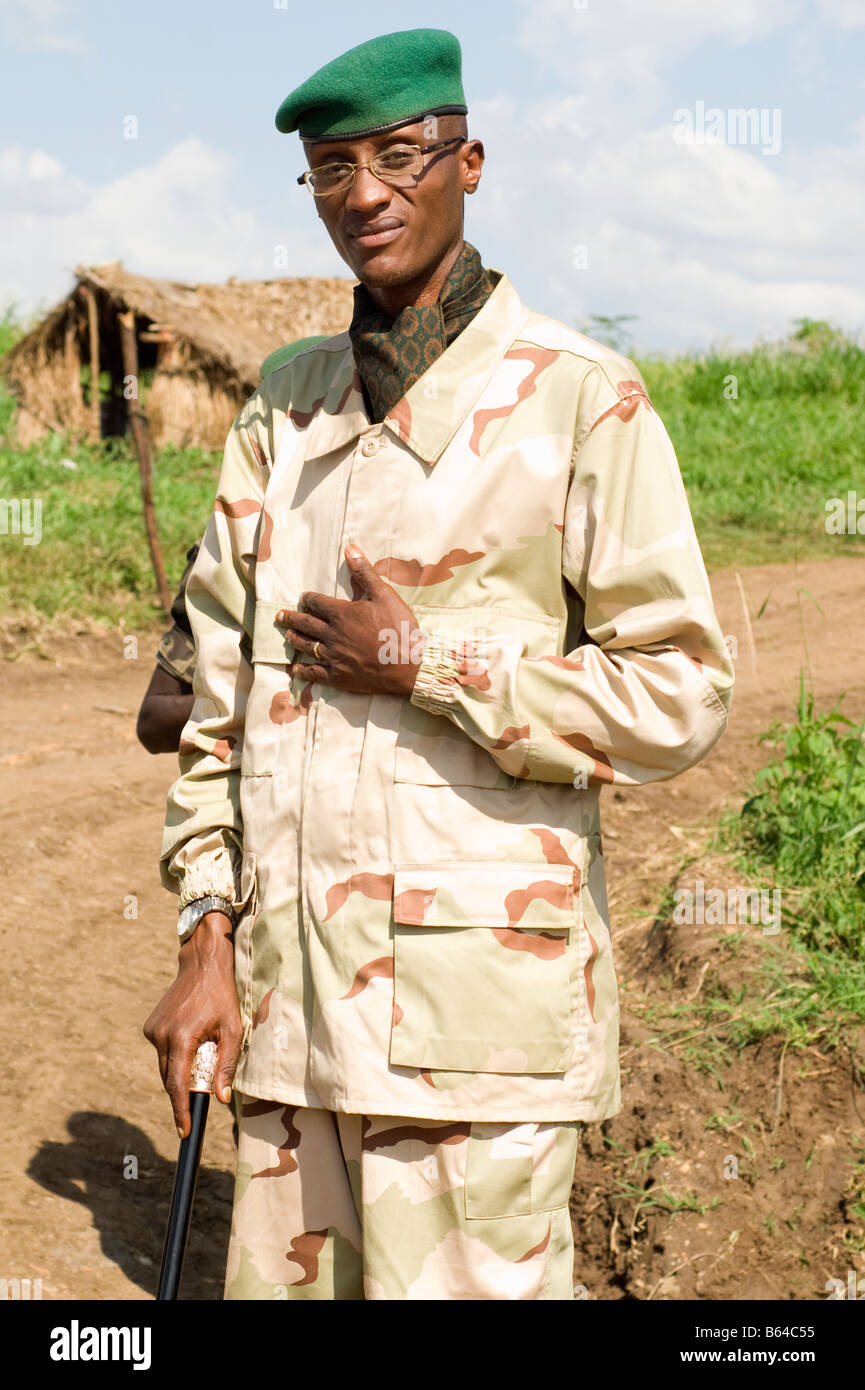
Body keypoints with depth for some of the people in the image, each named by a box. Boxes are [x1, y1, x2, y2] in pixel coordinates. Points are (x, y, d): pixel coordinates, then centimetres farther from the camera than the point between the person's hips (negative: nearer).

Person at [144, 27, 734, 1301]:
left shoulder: (582, 399, -3)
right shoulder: (286, 408, 13)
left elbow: (680, 695, -6)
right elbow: (219, 684, 14)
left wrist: (427, 665, -10)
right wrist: (207, 938, 8)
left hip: (481, 986, -5)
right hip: (289, 988, 5)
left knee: (461, 1277, -3)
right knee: (282, 1277, 9)